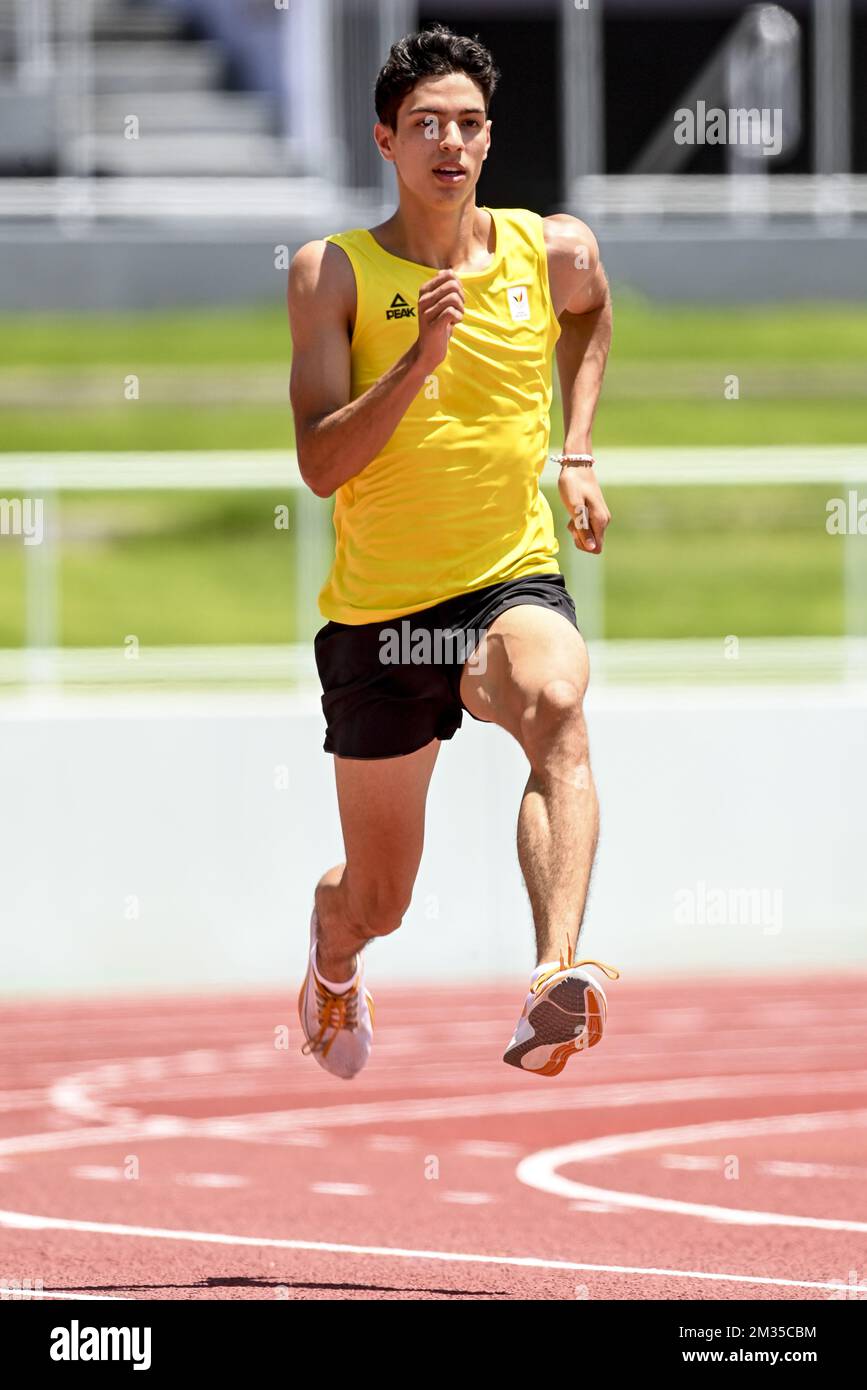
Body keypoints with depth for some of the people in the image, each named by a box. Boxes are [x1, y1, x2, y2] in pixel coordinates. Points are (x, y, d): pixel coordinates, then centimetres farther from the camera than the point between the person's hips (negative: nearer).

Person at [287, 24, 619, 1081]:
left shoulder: (554, 250, 0)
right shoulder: (332, 272, -8)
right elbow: (320, 465, -16)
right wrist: (419, 359, -28)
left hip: (513, 582, 0)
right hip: (378, 609, 0)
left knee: (557, 702, -38)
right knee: (376, 902, 11)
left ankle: (555, 983, -52)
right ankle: (332, 962, 51)